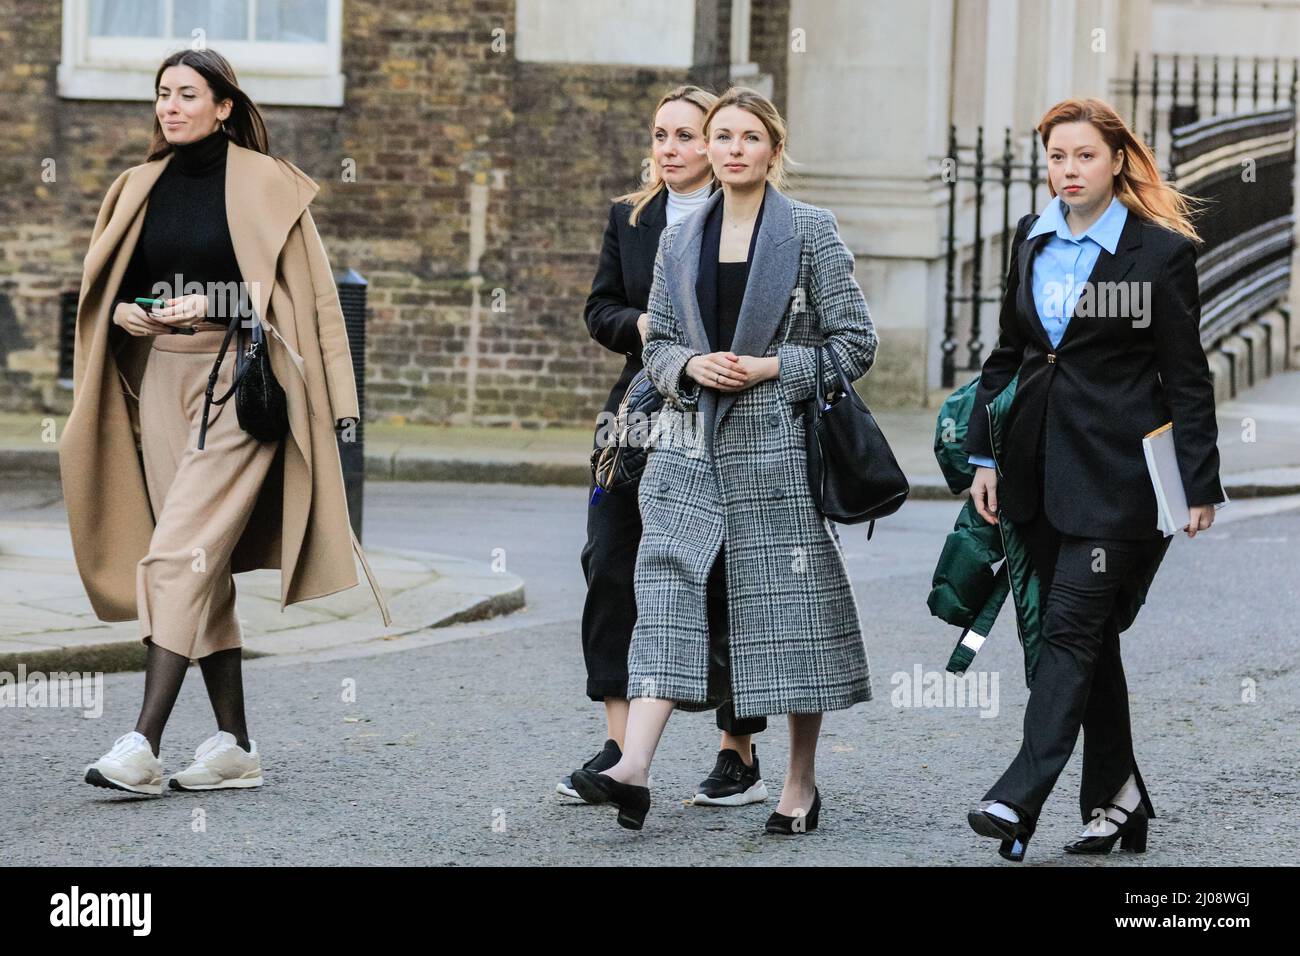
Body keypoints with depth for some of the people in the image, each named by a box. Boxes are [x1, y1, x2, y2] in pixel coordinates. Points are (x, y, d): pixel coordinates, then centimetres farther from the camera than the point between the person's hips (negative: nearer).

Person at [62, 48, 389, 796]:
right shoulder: (141, 190, 13)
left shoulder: (265, 185, -2)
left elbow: (306, 293, -5)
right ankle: (236, 747, 10)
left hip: (239, 380, -6)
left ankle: (145, 745, -20)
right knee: (206, 566, 6)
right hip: (163, 378, 6)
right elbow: (108, 289, 19)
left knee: (181, 552, -15)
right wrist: (126, 314, -3)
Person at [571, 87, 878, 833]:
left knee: (788, 605, 0)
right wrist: (690, 367, -6)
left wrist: (774, 367, -12)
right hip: (690, 448, 3)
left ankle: (802, 784, 11)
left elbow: (856, 342, -1)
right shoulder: (680, 241, 12)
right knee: (667, 595, -9)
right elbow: (658, 342, 16)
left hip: (777, 447, -3)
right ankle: (634, 770, -18)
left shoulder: (811, 232, 0)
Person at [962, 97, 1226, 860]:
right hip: (1041, 463, 6)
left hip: (1116, 467, -6)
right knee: (1087, 631, 9)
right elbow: (1007, 355, 17)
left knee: (1073, 623, -11)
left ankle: (1021, 796, -17)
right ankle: (1118, 797, 17)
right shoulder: (1033, 241, 10)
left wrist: (1200, 483, -6)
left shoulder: (1160, 251, -5)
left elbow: (1187, 376, -4)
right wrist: (985, 455, 12)